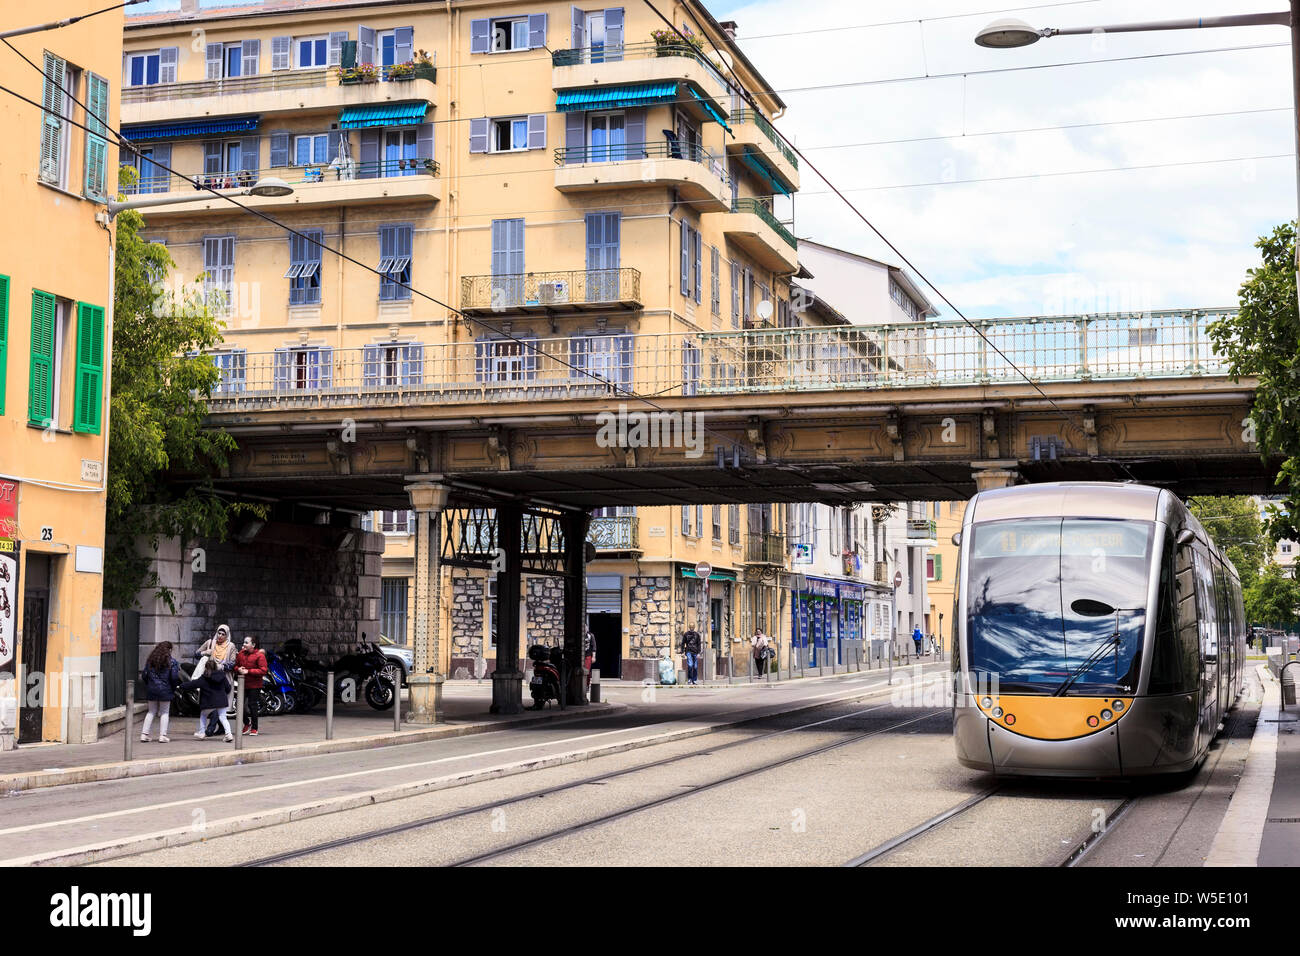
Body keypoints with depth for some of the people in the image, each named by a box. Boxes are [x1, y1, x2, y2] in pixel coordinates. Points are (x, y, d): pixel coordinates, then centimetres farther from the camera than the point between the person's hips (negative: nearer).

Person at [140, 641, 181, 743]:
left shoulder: (150, 660, 6)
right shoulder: (171, 662, -7)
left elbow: (144, 675, 7)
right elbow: (174, 678, -11)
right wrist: (174, 688, 6)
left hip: (151, 690, 4)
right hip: (165, 691, -4)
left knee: (151, 712, 15)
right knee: (165, 712, 5)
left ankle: (144, 734, 9)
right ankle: (162, 735, 0)